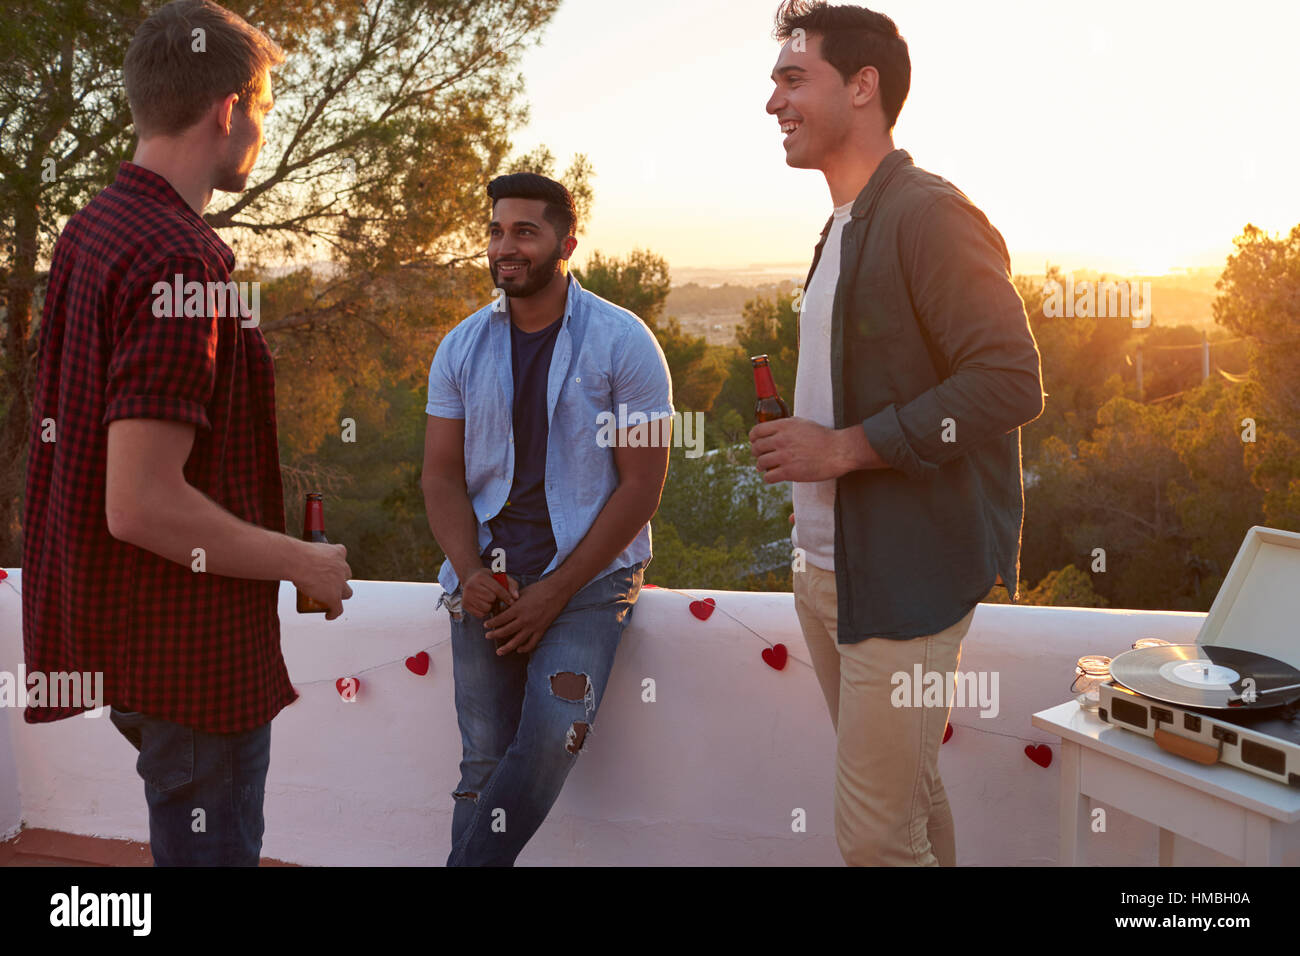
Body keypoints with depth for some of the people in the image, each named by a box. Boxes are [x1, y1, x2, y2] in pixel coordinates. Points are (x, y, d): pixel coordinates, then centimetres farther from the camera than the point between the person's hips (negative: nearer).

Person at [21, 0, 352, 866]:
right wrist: (305, 563, -16)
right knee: (211, 847, 7)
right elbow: (143, 504, -28)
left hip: (120, 623, 10)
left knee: (194, 836, 26)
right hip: (190, 647, -10)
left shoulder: (91, 227, 7)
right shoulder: (178, 261, -24)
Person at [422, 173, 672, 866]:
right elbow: (441, 477, 8)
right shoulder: (461, 349, 9)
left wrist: (556, 591, -12)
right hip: (486, 578, 3)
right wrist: (468, 572, -11)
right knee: (485, 758, -4)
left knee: (553, 735, -22)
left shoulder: (622, 342, -3)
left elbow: (642, 483, -6)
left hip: (588, 574, -3)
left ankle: (467, 862, -8)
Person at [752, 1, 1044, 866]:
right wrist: (796, 442, 8)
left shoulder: (929, 215, -13)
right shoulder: (846, 227, 17)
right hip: (827, 564, 9)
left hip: (904, 578, -9)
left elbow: (1011, 381, -21)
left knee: (875, 834, -4)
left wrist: (844, 447, -20)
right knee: (909, 795, 20)